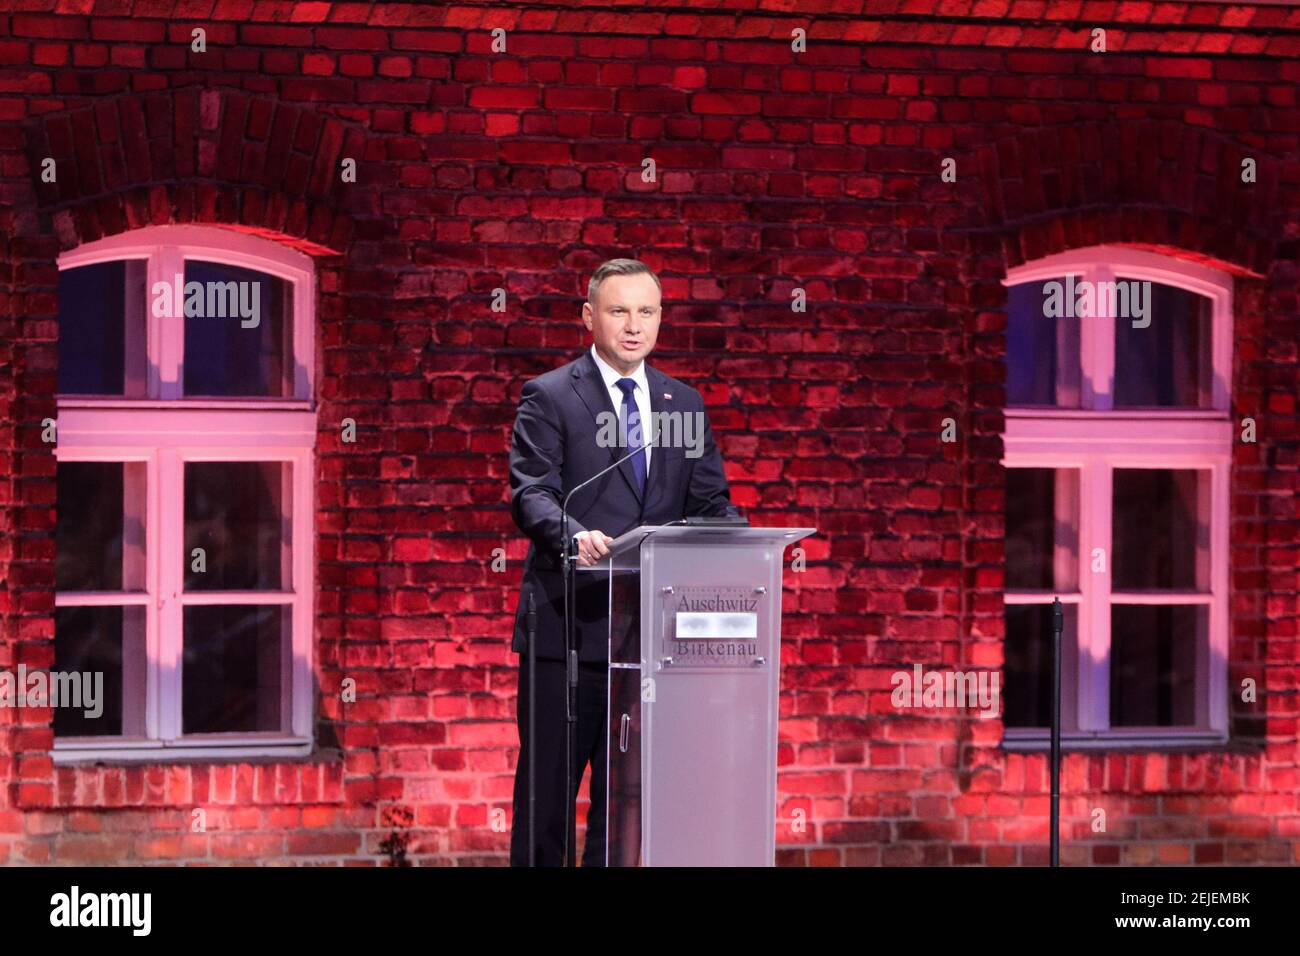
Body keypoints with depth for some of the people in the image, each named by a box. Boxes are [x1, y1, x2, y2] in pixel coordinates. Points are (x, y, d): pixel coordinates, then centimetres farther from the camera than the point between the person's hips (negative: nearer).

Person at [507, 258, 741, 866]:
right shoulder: (549, 397, 0)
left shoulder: (685, 404, 14)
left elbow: (709, 502, 11)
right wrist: (576, 535, -33)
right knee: (547, 793, 2)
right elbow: (530, 494, -12)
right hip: (569, 627, -4)